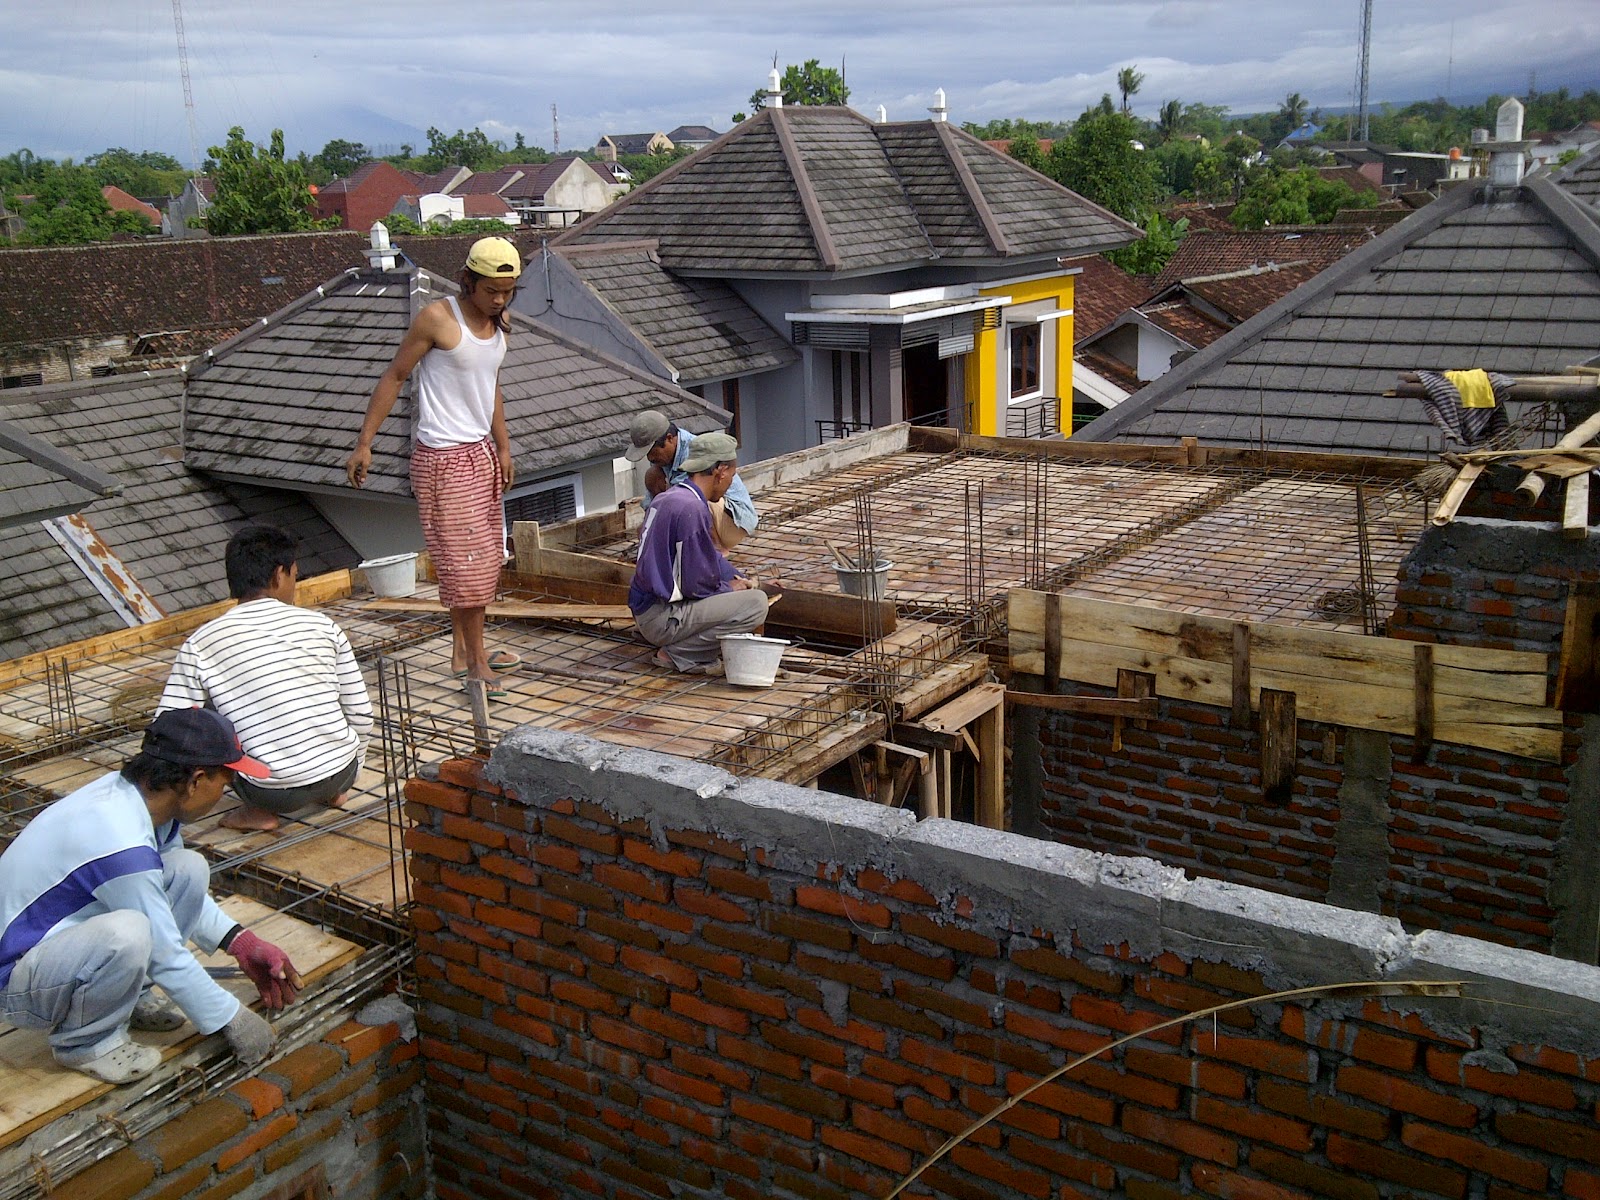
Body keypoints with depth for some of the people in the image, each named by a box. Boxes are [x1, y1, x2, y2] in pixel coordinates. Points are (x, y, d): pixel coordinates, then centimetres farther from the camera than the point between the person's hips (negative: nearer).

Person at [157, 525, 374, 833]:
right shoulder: (321, 624, 2)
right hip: (341, 774, 3)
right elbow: (361, 714, 6)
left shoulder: (203, 643, -3)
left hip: (275, 793, -3)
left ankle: (261, 811, 12)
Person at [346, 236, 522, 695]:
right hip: (443, 457, -8)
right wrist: (364, 444, -12)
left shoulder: (499, 326, 8)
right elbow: (394, 377, -9)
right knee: (466, 558, -8)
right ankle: (476, 661, 0)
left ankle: (464, 651, 25)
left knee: (484, 559, 12)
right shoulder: (437, 319, -14)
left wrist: (503, 448, 17)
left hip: (482, 453, 8)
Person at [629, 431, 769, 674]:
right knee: (756, 603, -17)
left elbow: (710, 555, 23)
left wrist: (735, 580, 11)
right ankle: (679, 654, -9)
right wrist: (730, 589, 0)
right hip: (662, 619, -10)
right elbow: (698, 584, -19)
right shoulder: (691, 508, -20)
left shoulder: (668, 498, 12)